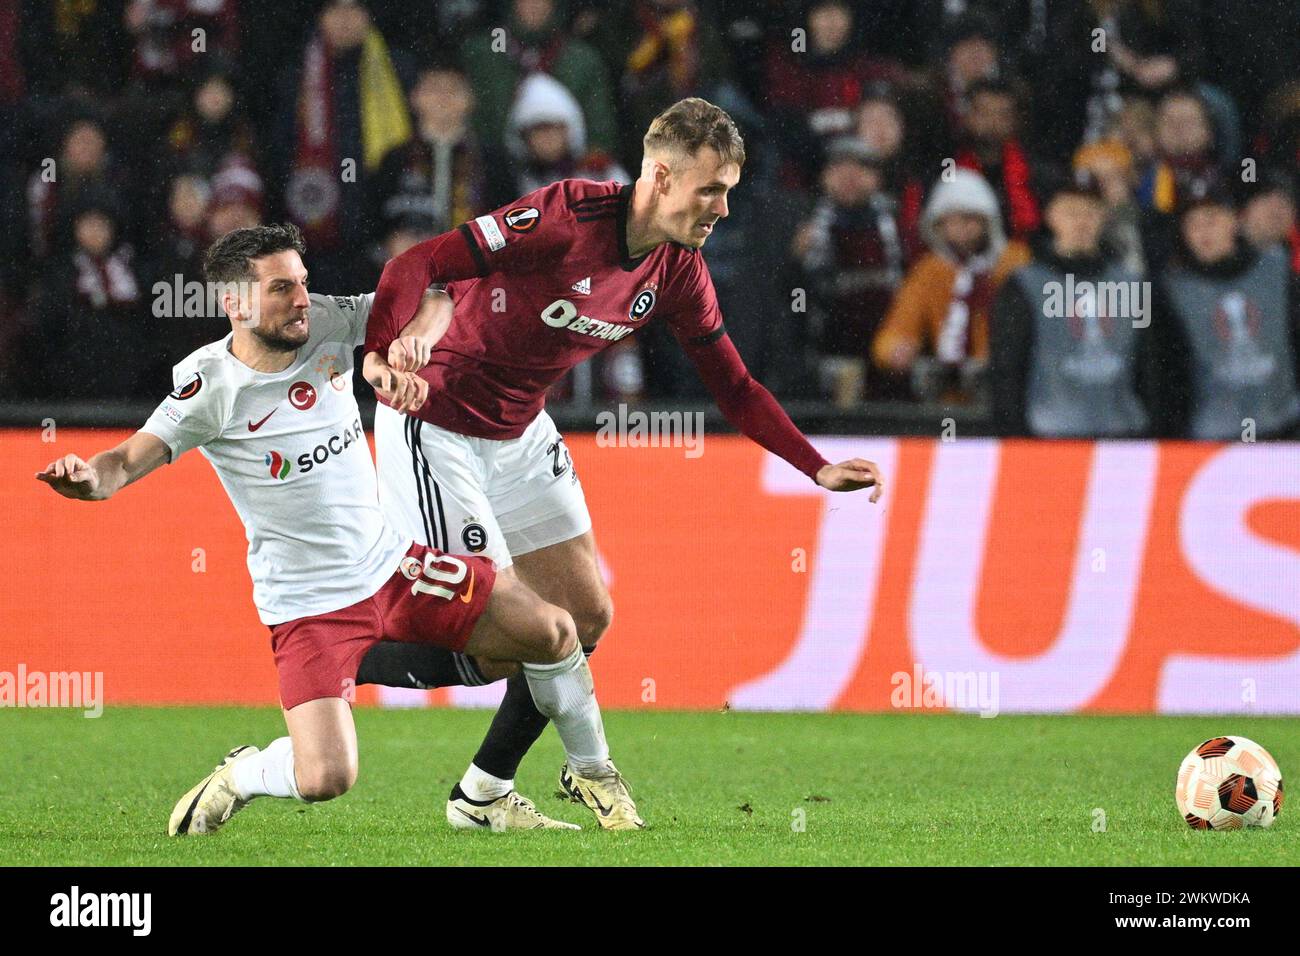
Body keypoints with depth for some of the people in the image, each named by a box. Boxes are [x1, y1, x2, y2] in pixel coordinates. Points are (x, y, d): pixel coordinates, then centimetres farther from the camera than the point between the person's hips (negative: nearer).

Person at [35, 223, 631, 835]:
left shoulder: (324, 325, -4)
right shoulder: (211, 385, -17)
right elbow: (133, 458, -25)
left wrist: (404, 349, -21)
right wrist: (91, 478, -48)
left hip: (392, 566, 6)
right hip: (309, 606, -6)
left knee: (554, 633, 1)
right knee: (325, 778, -23)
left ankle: (592, 774, 27)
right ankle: (241, 776, 12)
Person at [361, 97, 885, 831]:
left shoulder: (679, 269, -3)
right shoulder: (565, 218, -26)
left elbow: (733, 386, 7)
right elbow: (415, 267, -29)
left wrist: (818, 469, -2)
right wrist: (380, 357, -47)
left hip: (519, 431, 8)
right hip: (435, 428, -8)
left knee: (586, 617, 6)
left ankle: (483, 792, 17)